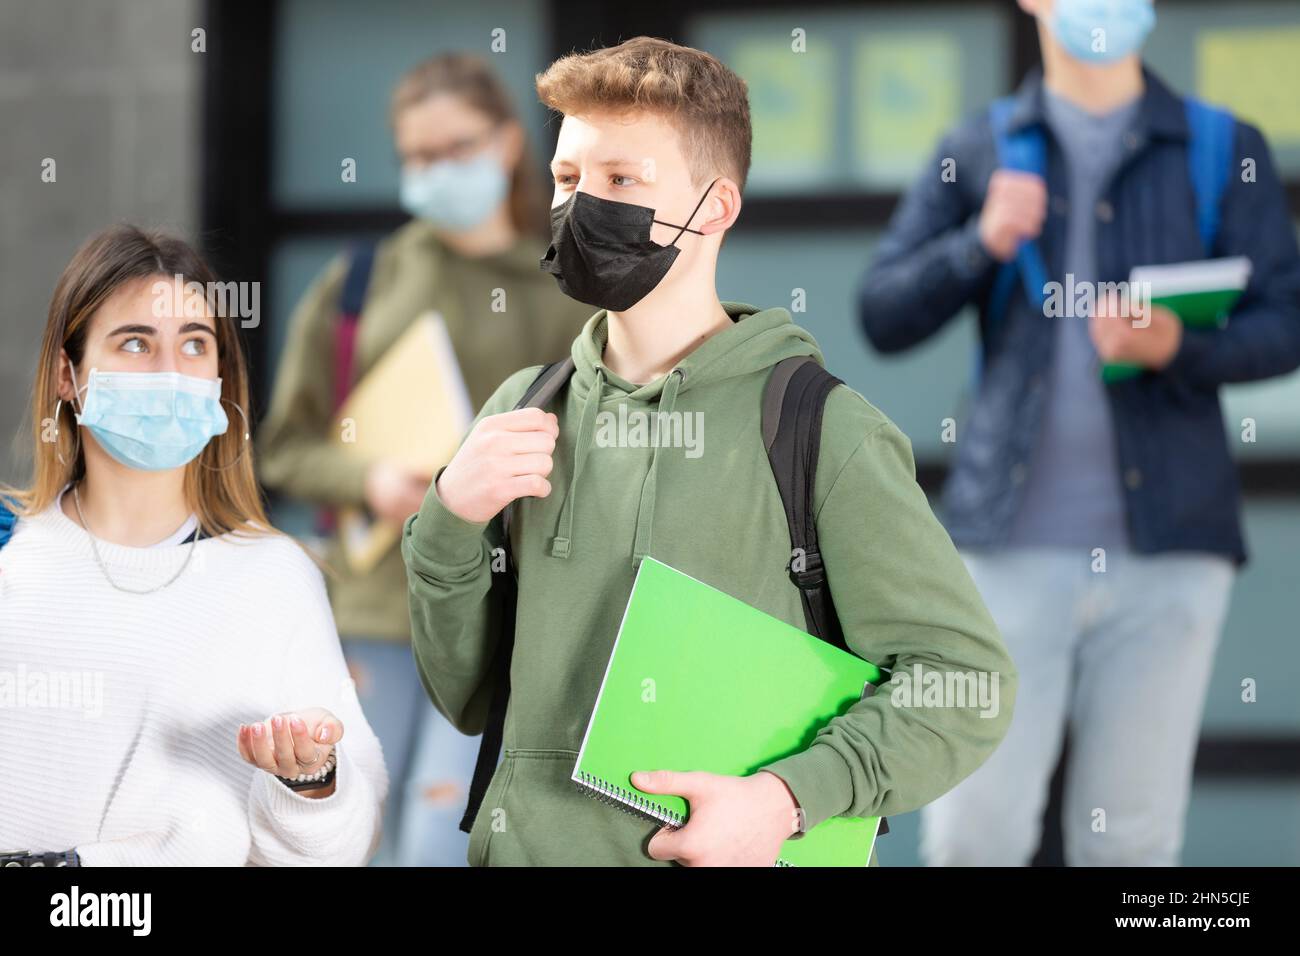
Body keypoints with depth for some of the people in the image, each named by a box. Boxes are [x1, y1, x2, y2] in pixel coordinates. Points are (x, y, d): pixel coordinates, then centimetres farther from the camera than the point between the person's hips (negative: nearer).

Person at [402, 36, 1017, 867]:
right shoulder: (524, 413, 4)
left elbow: (965, 683, -11)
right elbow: (468, 700, 7)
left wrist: (789, 798, -23)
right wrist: (450, 524, -8)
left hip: (723, 857, -4)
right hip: (524, 845, 4)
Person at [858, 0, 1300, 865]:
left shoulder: (1225, 152, 9)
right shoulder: (978, 152, 12)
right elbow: (883, 316, 8)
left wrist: (1179, 348, -16)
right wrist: (981, 245, -10)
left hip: (1165, 547, 0)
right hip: (1014, 541, 0)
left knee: (1131, 836, 2)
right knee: (975, 829, -4)